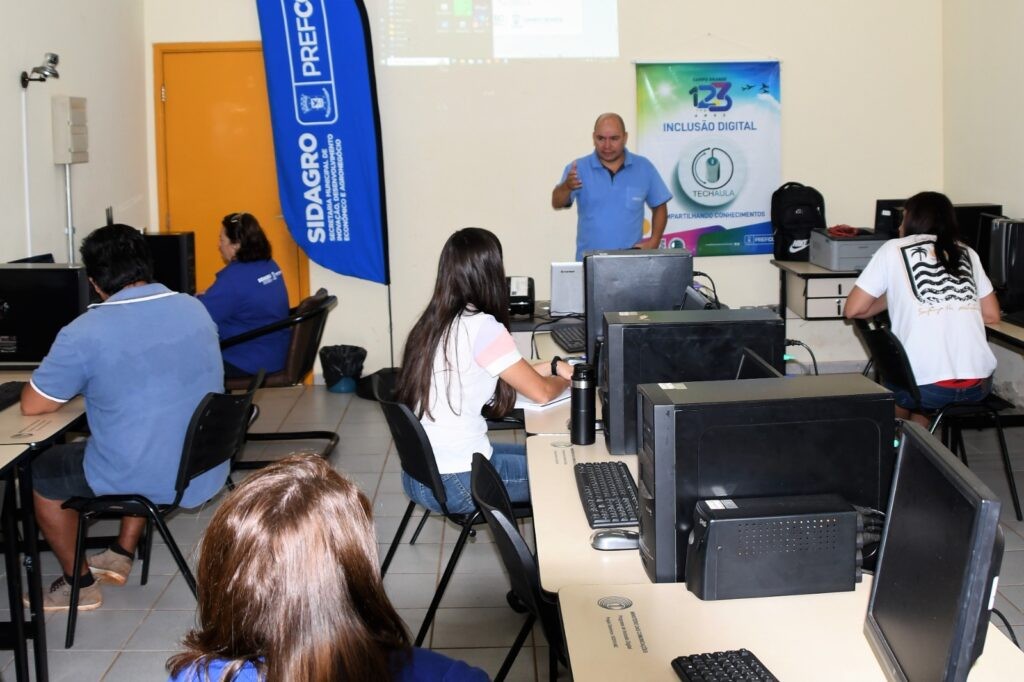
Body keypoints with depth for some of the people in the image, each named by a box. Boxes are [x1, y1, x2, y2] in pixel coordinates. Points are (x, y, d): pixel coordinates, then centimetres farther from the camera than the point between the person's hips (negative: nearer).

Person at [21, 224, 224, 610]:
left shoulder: (85, 333, -17)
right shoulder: (195, 309, 1)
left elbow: (32, 405, -6)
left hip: (141, 478, -6)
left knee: (41, 470, 21)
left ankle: (78, 583, 32)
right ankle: (122, 555, 42)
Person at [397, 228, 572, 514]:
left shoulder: (432, 323, 4)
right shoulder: (481, 327, -20)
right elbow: (540, 392, -9)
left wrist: (552, 366, 18)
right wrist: (566, 380, 11)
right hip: (456, 483, -8)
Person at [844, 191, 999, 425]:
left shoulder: (894, 249, 6)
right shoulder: (967, 253, 16)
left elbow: (853, 310, 7)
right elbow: (992, 315, 21)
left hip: (929, 386, -4)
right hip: (978, 384, 4)